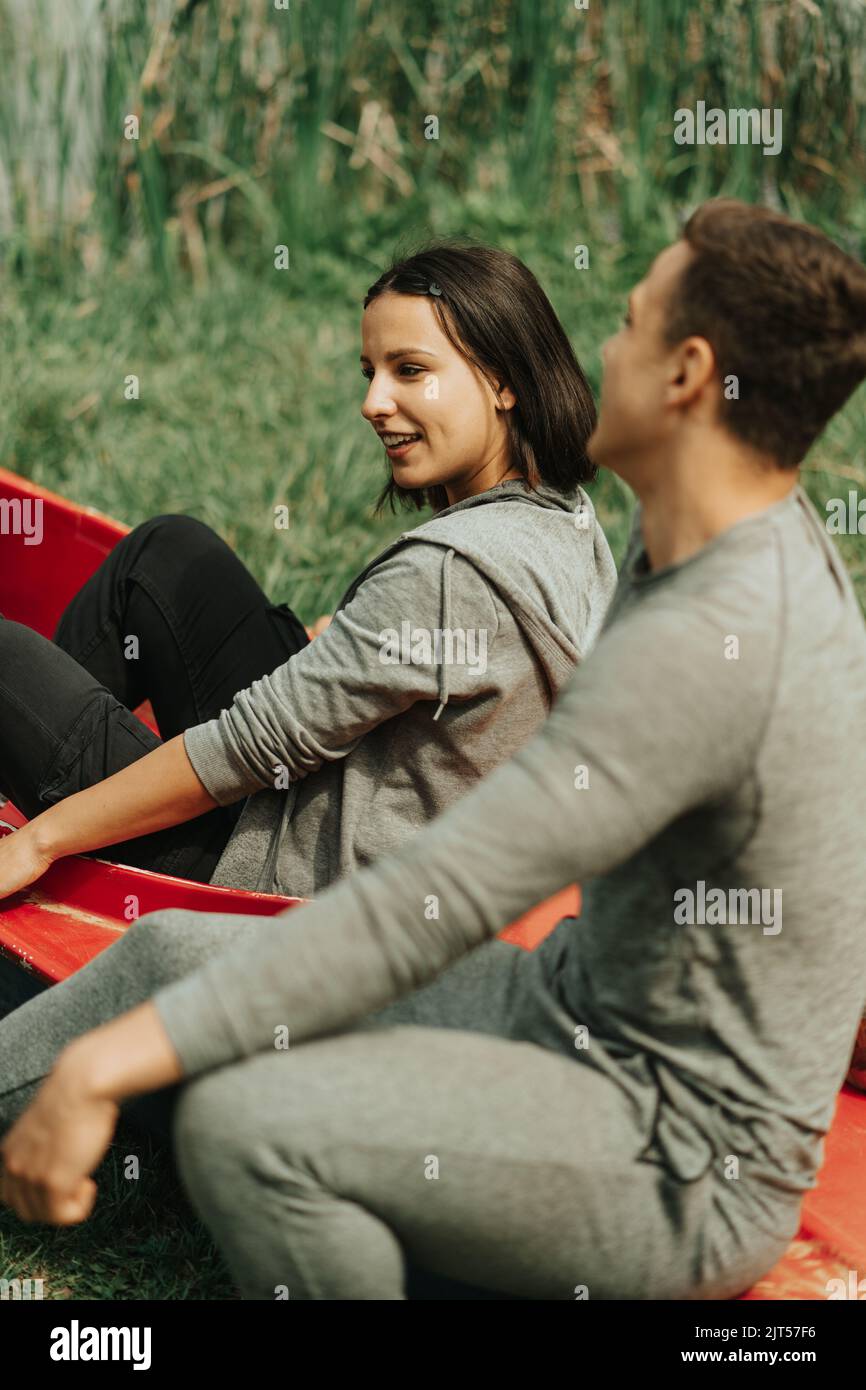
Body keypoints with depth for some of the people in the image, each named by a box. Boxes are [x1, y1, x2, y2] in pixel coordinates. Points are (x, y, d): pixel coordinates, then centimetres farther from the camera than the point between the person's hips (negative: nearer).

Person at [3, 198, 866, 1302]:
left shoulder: (709, 641, -30)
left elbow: (433, 906, -32)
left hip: (689, 1167, -9)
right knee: (177, 947, 5)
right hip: (578, 1005, 10)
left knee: (244, 1121, -29)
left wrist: (101, 1067, -29)